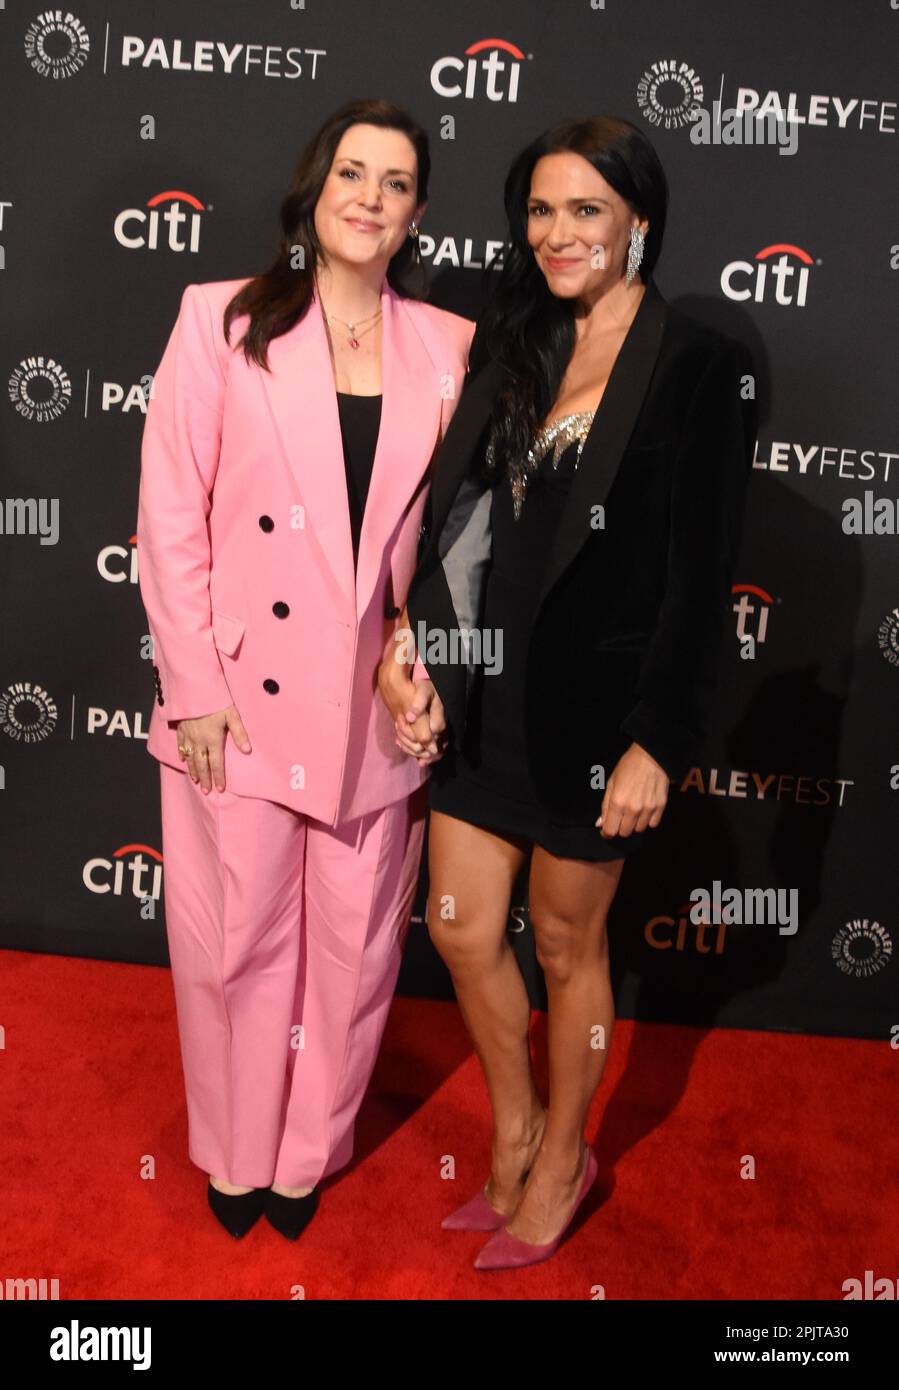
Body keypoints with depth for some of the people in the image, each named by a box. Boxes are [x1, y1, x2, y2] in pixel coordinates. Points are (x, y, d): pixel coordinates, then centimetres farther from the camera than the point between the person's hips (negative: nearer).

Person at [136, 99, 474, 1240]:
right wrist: (195, 691, -9)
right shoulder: (221, 320, -2)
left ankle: (308, 1150, 38)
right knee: (236, 944, 11)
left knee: (354, 945, 13)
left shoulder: (449, 348, 5)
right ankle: (235, 1154, 38)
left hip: (376, 704, 2)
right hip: (241, 696, -2)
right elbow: (169, 517, -4)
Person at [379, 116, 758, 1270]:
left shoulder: (701, 371, -10)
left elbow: (699, 578, -13)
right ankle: (515, 1135, 38)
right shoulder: (513, 346, 9)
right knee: (462, 927, 12)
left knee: (565, 940, 11)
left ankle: (560, 1163, 37)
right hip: (490, 690, 6)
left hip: (594, 703, -5)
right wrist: (416, 650, 0)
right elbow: (458, 516, 9)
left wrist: (657, 744, -15)